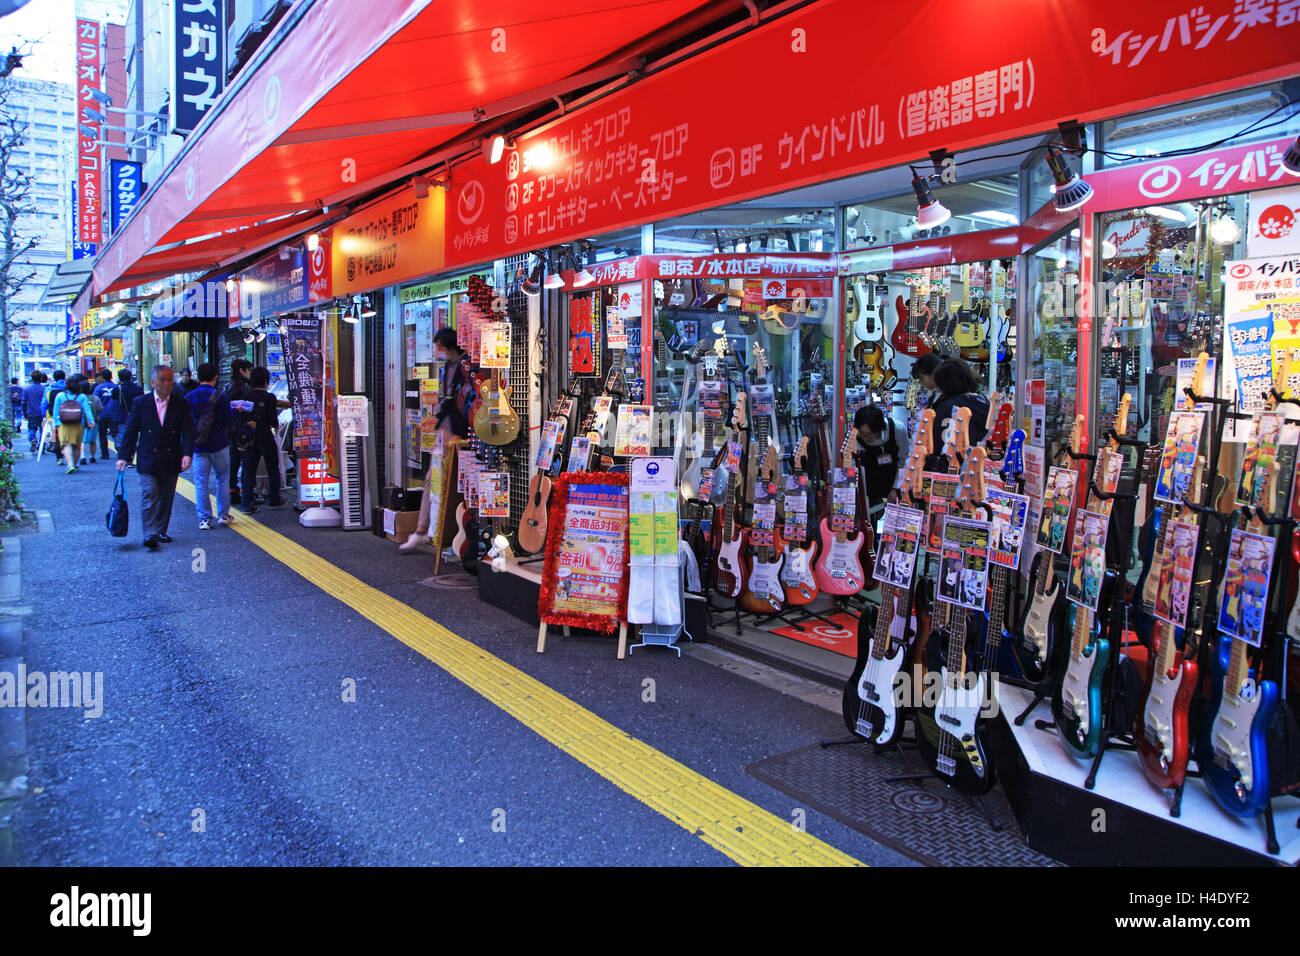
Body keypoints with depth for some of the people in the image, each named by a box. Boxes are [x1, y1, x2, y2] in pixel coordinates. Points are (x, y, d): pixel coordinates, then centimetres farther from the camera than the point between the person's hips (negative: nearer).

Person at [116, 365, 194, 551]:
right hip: (148, 461, -2)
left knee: (166, 499, 9)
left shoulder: (181, 405, 3)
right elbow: (130, 431, 3)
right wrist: (123, 456, -2)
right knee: (149, 497, -10)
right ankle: (150, 535, -11)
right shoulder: (140, 403, 2)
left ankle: (161, 531, 21)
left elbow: (187, 431, -2)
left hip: (171, 462, 2)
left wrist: (187, 454, -16)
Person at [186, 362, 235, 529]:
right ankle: (223, 515, 15)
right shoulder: (220, 397, -11)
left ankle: (204, 519, 4)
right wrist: (235, 411, 11)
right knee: (223, 479, 12)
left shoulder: (189, 397, -1)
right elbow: (229, 421, -8)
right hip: (219, 445, -2)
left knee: (201, 482, 5)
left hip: (198, 447, 2)